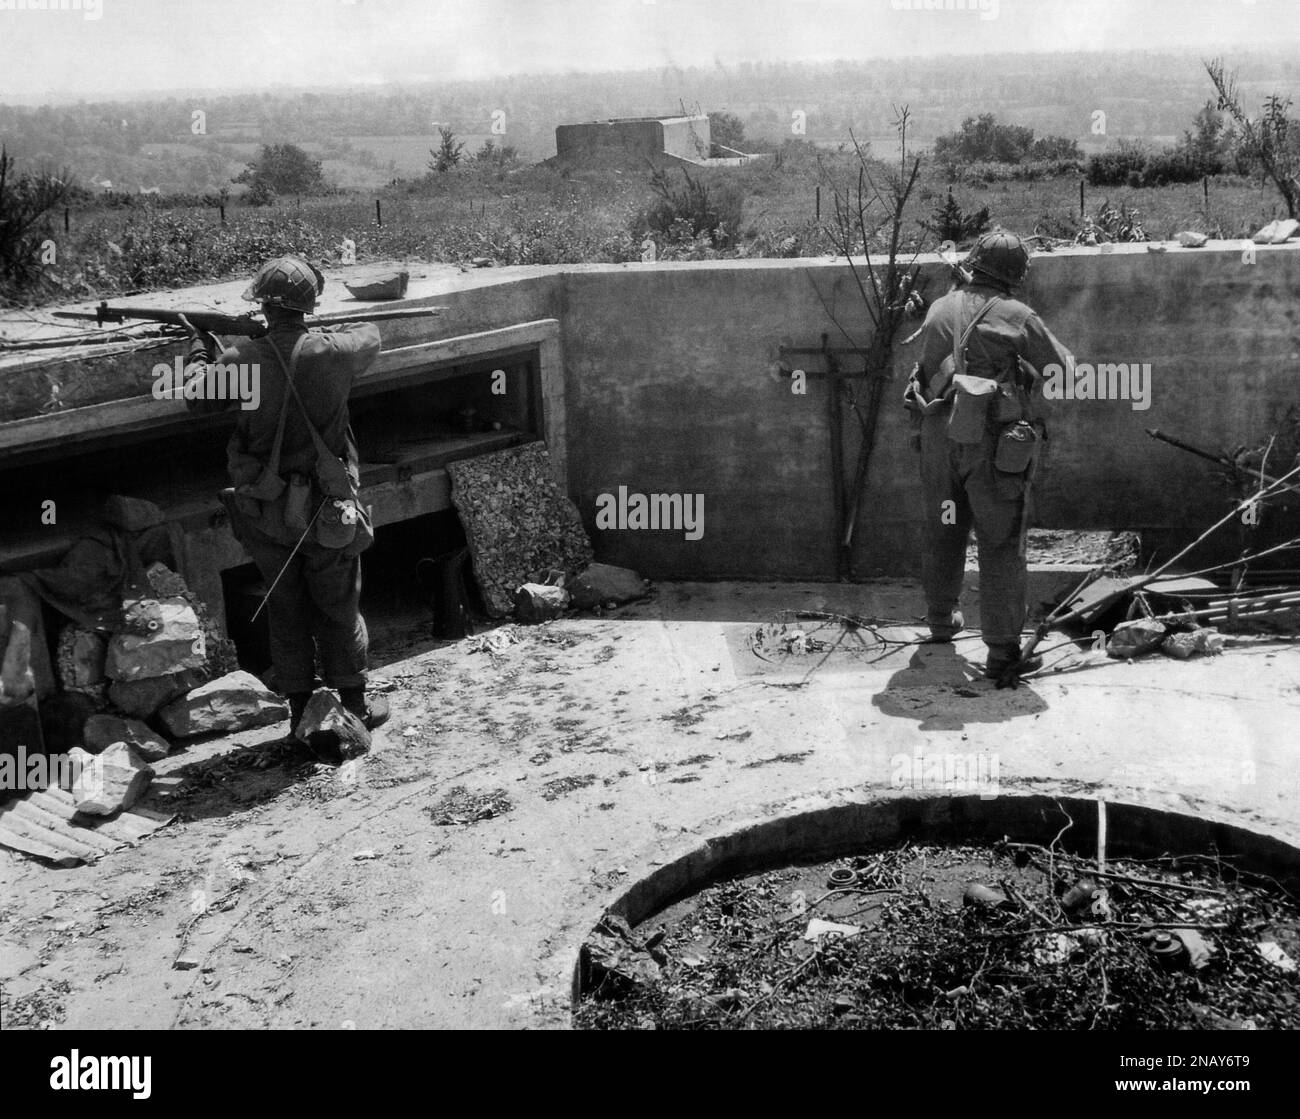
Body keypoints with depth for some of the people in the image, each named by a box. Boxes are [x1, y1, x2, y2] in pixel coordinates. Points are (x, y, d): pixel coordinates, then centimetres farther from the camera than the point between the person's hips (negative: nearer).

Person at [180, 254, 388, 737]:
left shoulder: (242, 359, -12)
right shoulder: (330, 353, -13)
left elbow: (197, 398, 6)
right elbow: (370, 334, 9)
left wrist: (200, 346, 20)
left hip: (263, 511, 1)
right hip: (324, 510, -1)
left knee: (286, 611, 15)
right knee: (339, 609, 14)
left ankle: (301, 711, 21)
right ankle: (353, 706, 24)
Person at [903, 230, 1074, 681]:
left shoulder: (939, 310, 5)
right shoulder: (1016, 317, -6)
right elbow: (1063, 367, 2)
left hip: (939, 437, 5)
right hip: (993, 443, -4)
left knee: (942, 531, 21)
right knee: (1001, 543, 1)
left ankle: (941, 621, 39)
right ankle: (1003, 651, 2)